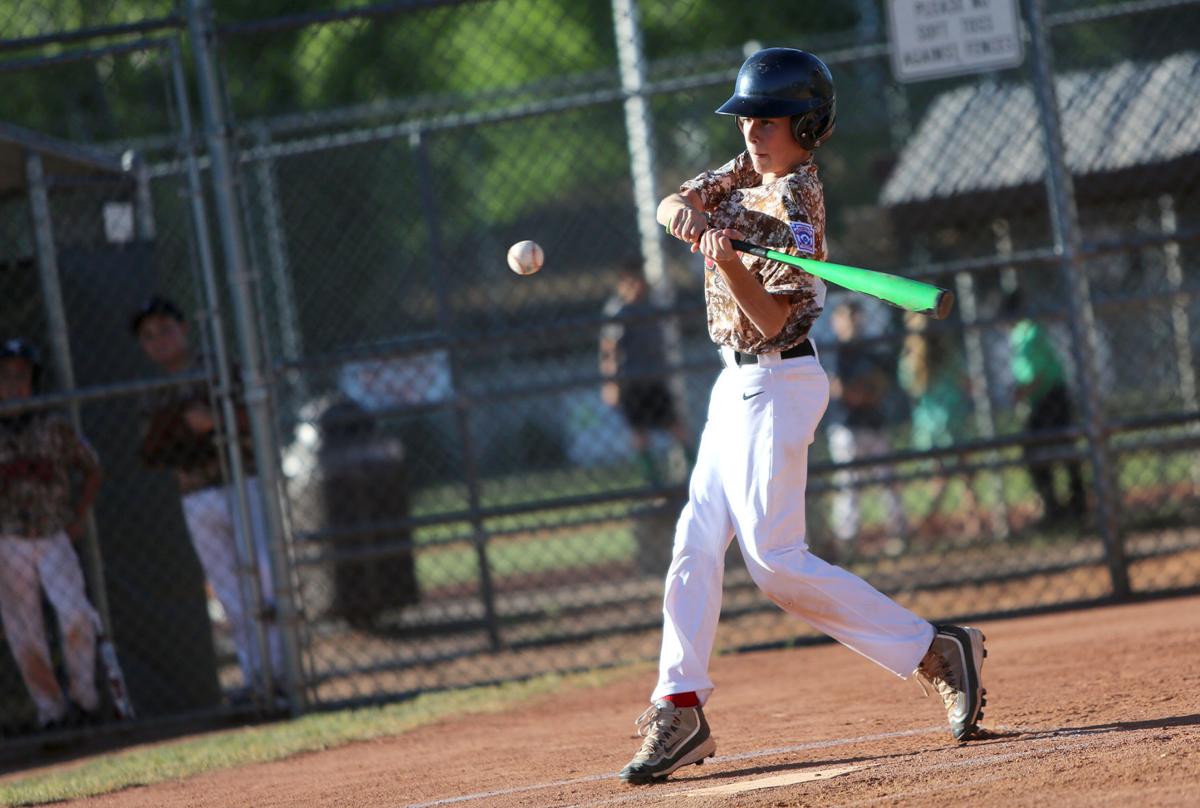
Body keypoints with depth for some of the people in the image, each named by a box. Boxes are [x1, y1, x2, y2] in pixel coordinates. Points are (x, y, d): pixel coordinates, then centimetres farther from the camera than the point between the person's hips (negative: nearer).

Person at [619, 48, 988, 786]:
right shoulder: (749, 175, 8)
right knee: (697, 540, 5)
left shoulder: (797, 210, -18)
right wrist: (691, 213, -17)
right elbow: (675, 206, 6)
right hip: (739, 384, 9)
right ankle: (680, 709, 8)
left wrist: (727, 258, -38)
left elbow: (771, 319, -22)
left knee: (775, 557, -14)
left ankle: (938, 652, -11)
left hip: (775, 385, -9)